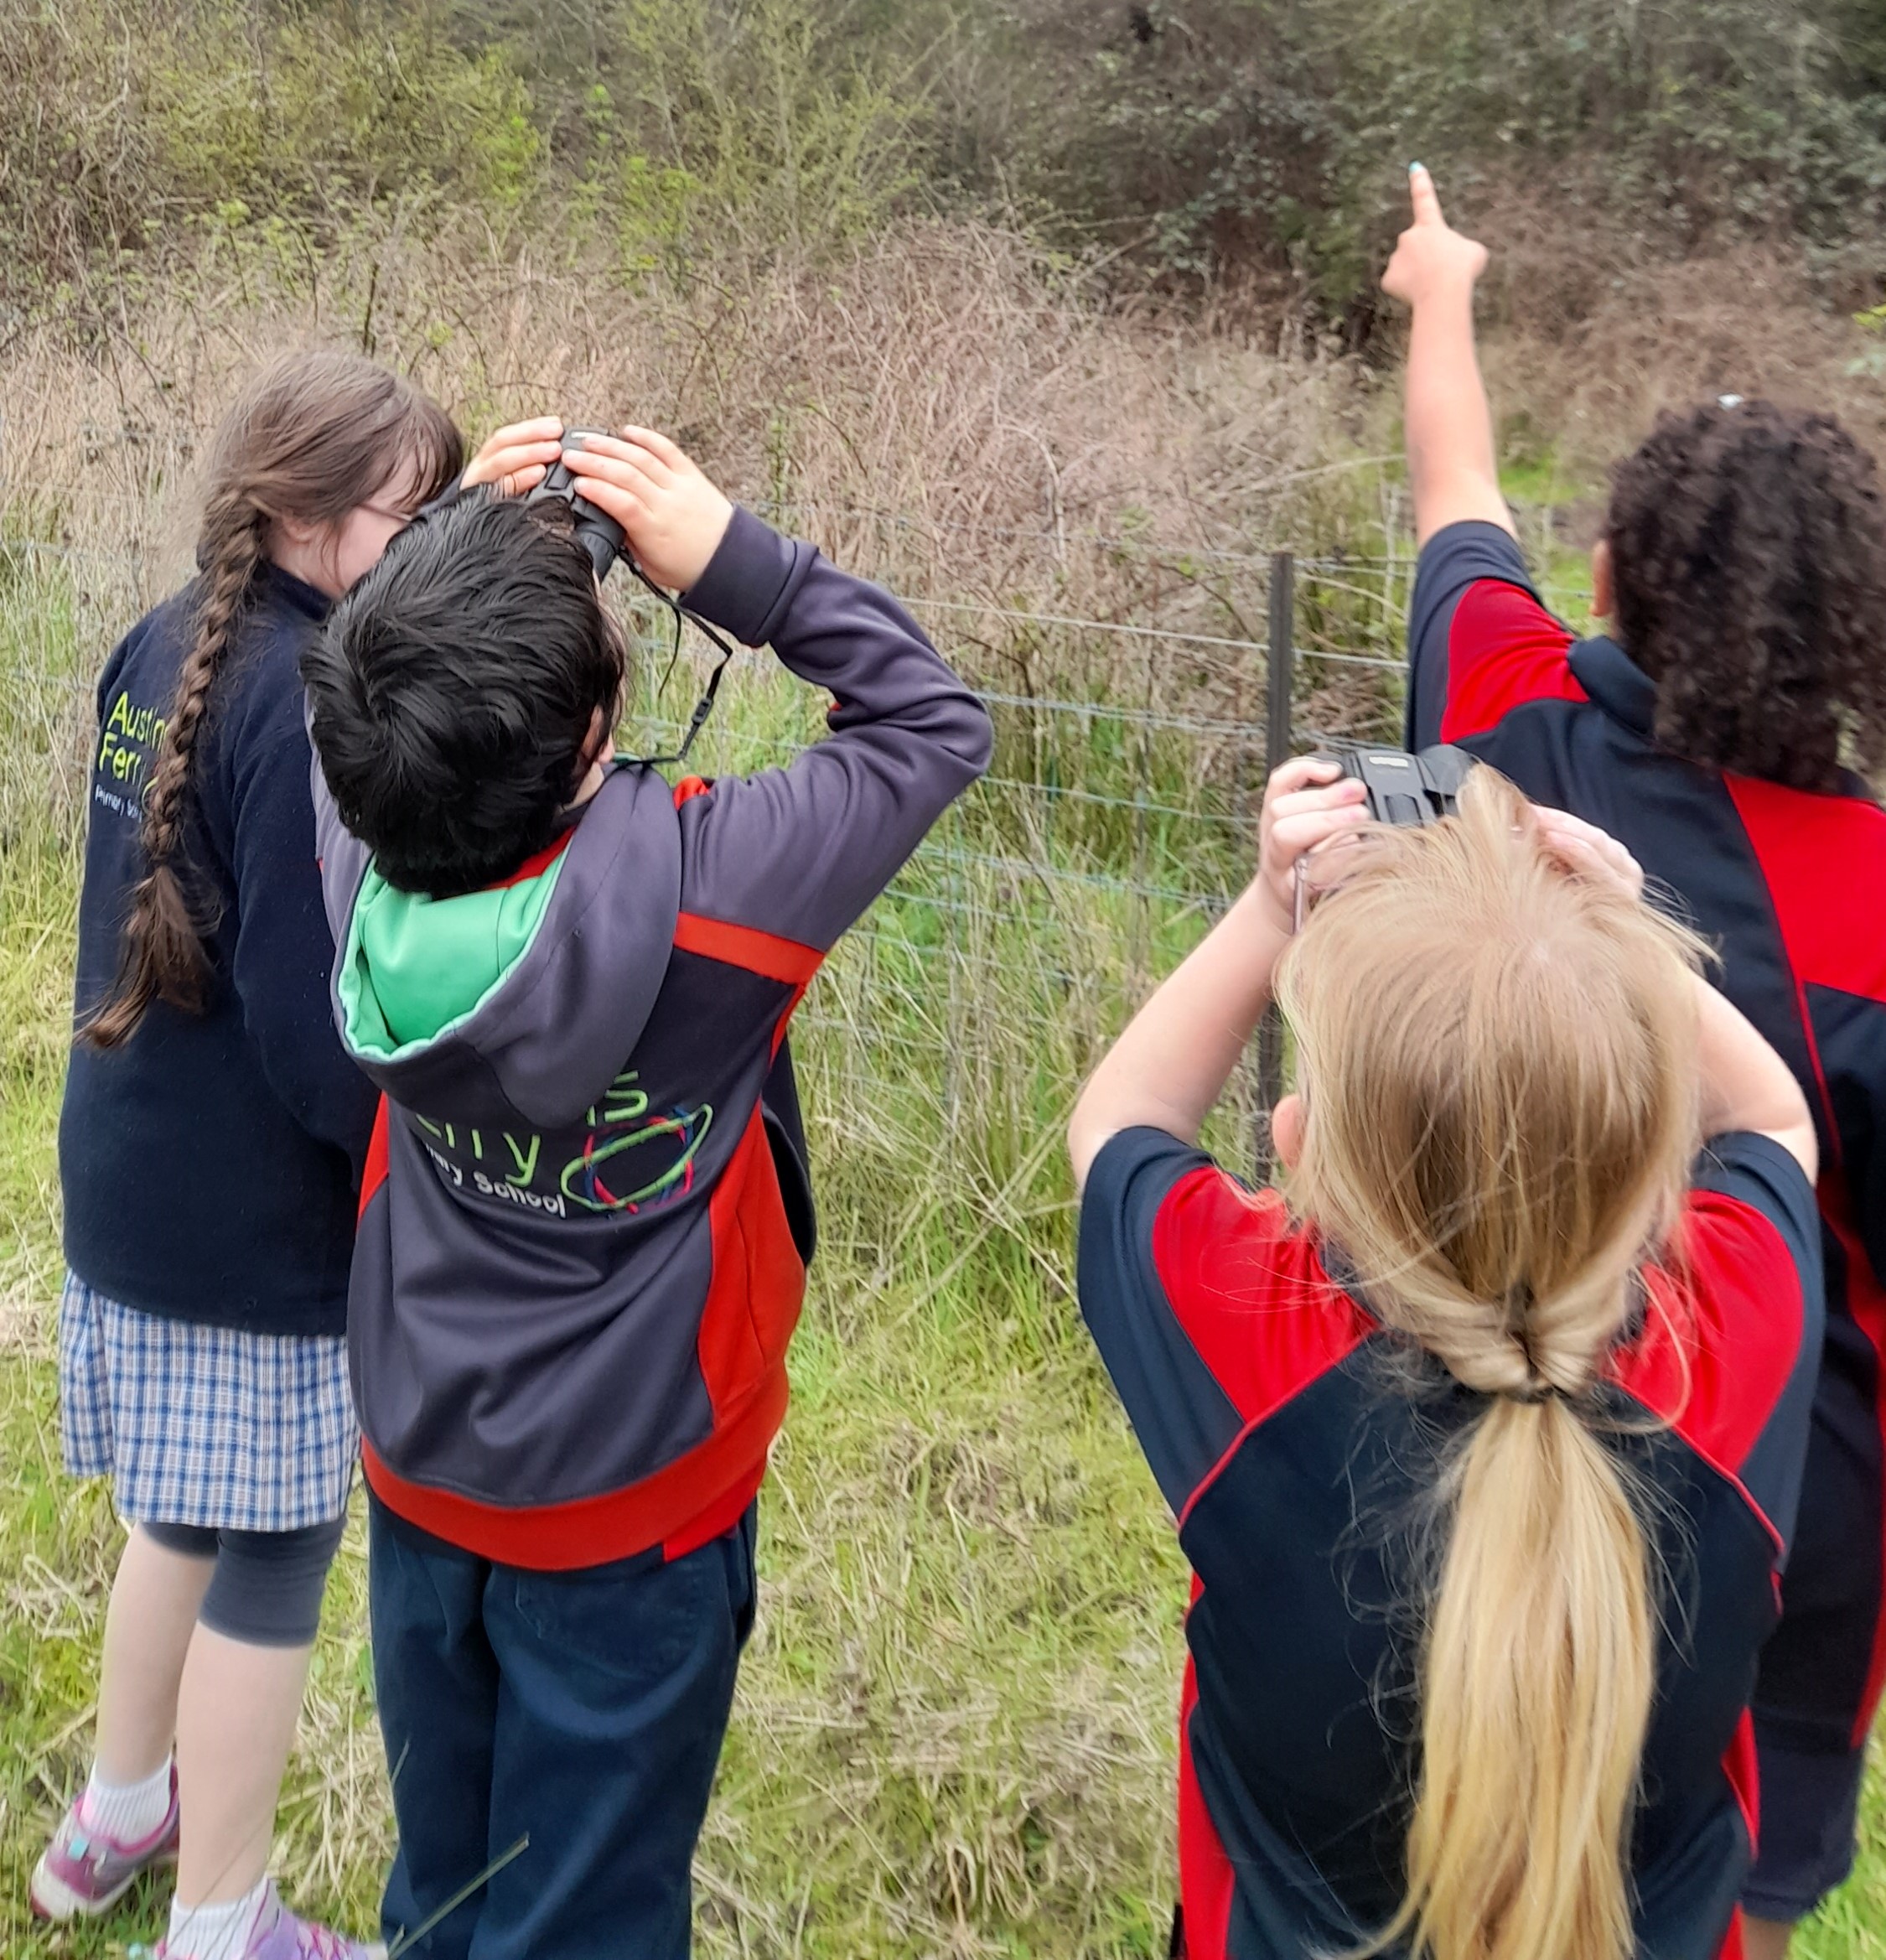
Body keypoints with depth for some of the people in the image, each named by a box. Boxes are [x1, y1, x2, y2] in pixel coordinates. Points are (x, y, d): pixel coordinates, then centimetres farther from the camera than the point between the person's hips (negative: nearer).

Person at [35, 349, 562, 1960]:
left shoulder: (164, 648, 3)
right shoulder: (310, 705, -24)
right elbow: (312, 1021, -24)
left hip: (132, 1178, 9)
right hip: (255, 1223, -9)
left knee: (186, 1513, 26)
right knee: (270, 1563, 9)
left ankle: (118, 1818, 45)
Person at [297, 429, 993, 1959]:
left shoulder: (362, 859, -17)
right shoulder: (702, 888, -29)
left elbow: (369, 725, 7)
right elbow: (937, 724, -14)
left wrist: (475, 530, -6)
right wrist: (734, 559, -19)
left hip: (421, 1477, 5)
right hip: (625, 1507, -4)